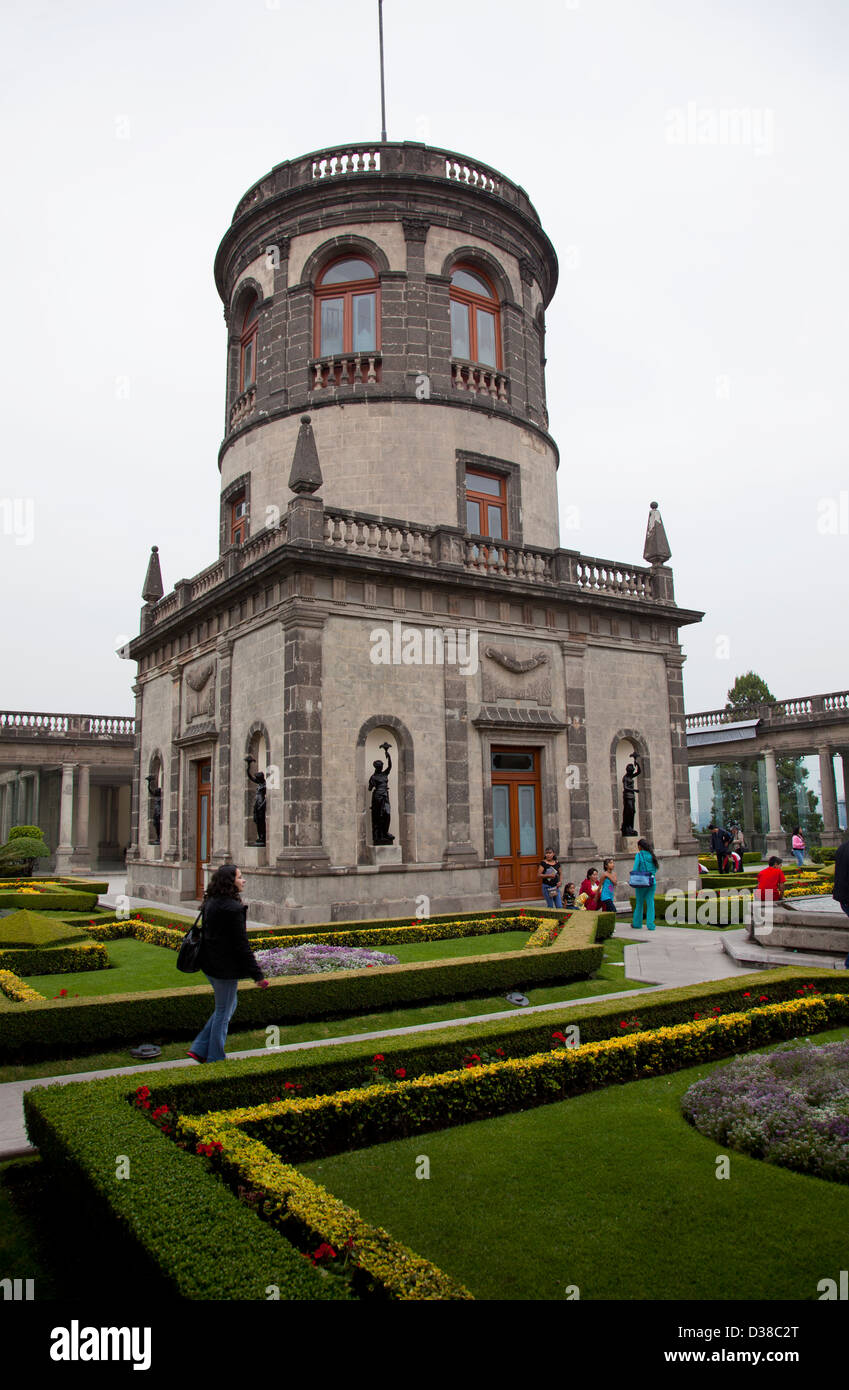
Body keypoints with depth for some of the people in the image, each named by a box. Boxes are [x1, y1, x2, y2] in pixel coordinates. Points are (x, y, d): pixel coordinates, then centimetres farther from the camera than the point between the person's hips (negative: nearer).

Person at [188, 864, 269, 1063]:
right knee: (223, 1013, 6)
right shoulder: (233, 908, -21)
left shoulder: (210, 903, 6)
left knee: (230, 1005, 21)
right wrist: (258, 975, -16)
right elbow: (241, 945, -21)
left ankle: (199, 1049, 22)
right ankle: (215, 1059, 18)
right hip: (225, 968, -9)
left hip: (210, 965, 9)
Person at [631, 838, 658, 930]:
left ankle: (637, 923, 20)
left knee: (639, 903, 10)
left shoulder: (639, 855, -7)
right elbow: (655, 869, 12)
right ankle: (650, 925, 2)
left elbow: (635, 869, -10)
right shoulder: (652, 855, 6)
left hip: (642, 882, -3)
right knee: (650, 903, 5)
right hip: (652, 882, 3)